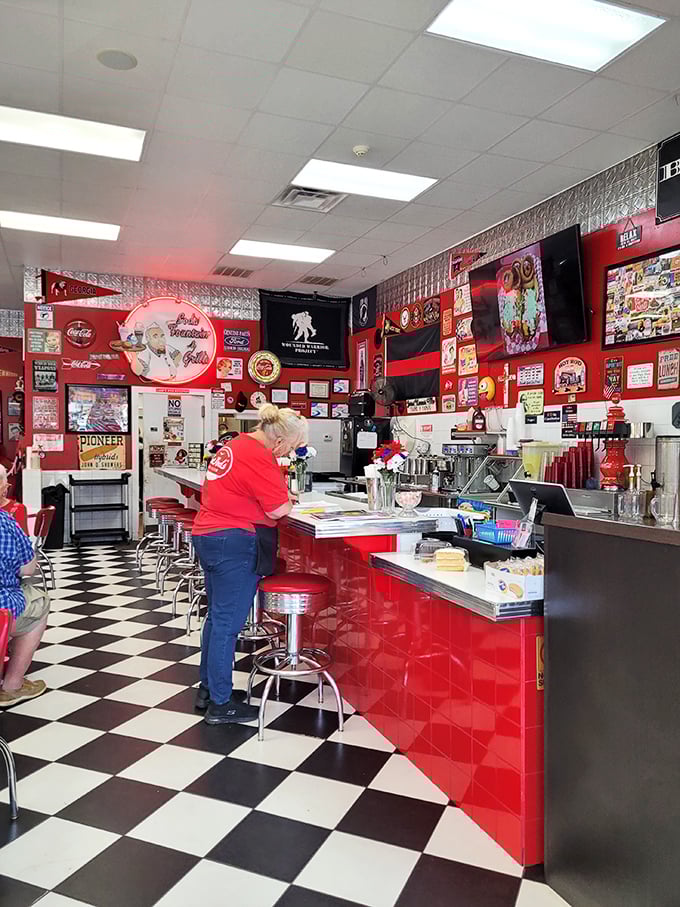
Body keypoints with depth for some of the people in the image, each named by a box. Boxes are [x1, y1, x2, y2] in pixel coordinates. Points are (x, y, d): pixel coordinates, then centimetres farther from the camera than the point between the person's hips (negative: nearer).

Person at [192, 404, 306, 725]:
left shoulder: (234, 446, 12)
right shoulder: (259, 458, -18)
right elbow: (278, 510, -17)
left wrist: (279, 495, 12)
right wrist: (286, 499, 5)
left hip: (207, 537, 10)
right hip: (235, 544, -10)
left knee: (216, 617, 19)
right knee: (227, 623, -2)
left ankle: (208, 689, 30)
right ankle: (221, 705, 8)